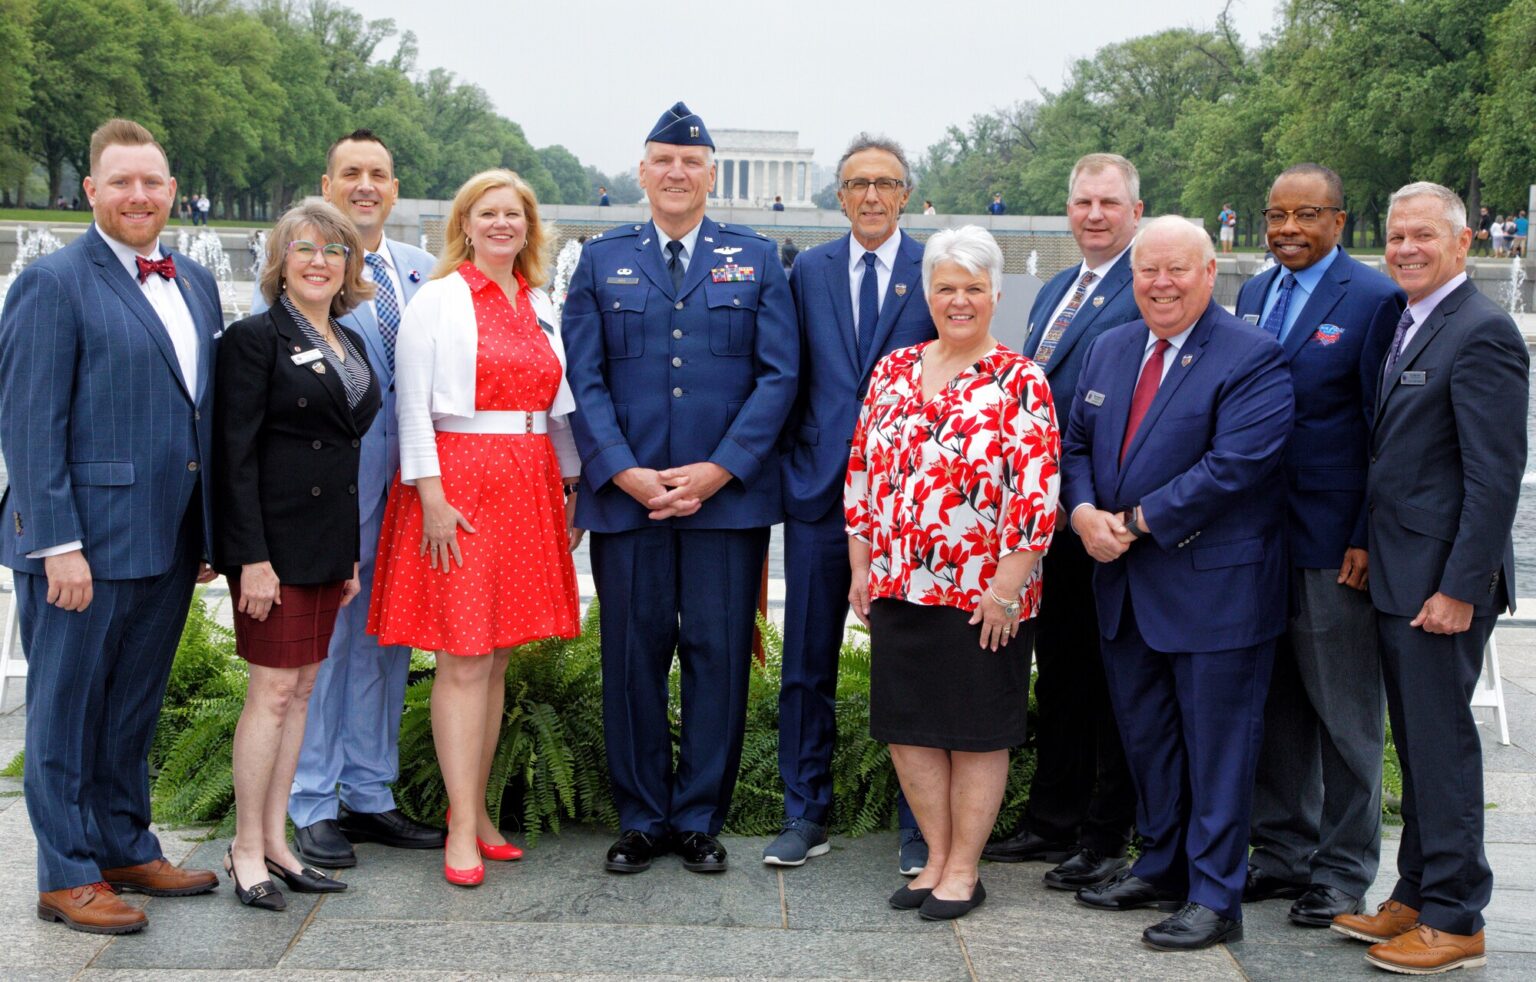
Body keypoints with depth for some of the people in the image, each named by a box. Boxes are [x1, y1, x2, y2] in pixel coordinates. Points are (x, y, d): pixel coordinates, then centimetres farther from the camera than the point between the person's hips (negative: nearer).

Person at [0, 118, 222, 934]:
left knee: (135, 707, 17)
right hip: (86, 543, -7)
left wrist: (210, 529, 12)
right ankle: (67, 876, 15)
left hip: (169, 543, 7)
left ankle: (127, 850, 30)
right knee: (66, 710, 5)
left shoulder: (196, 283, 13)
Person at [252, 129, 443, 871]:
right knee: (320, 645, 1)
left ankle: (370, 796, 23)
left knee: (385, 644, 12)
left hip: (404, 489, 5)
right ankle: (312, 808, 12)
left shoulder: (423, 273, 12)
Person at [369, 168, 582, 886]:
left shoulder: (539, 306, 14)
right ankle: (463, 831, -4)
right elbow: (413, 404, -7)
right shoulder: (438, 299, -2)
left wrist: (570, 490, 13)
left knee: (496, 657, 9)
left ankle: (475, 809, 17)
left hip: (529, 489, 6)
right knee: (464, 660, -7)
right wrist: (432, 496, -14)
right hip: (456, 483, -5)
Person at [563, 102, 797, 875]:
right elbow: (584, 378, 4)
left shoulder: (756, 259, 9)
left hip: (727, 492, 0)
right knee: (632, 656, 4)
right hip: (625, 493, 1)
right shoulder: (602, 259, 11)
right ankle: (640, 818, 16)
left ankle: (700, 819, 14)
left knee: (719, 655, 2)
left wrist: (718, 471, -9)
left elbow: (778, 375, 2)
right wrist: (624, 471, -9)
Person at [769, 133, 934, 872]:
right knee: (807, 662, 7)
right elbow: (791, 378, 12)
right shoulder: (808, 271, 10)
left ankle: (918, 826, 15)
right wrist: (791, 464, 6)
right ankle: (805, 816, 19)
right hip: (820, 488, 2)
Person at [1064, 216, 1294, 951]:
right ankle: (1161, 867, 33)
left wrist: (1137, 521, -19)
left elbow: (1235, 464, -22)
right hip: (1126, 586, 7)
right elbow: (1078, 442, 13)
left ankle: (1214, 897, 12)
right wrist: (1084, 511, -8)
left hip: (1215, 587, -7)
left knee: (1216, 743, 2)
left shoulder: (1252, 358, -13)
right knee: (1144, 734, 18)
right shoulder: (1110, 348, 11)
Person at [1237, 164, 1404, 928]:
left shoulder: (1373, 299, -9)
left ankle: (1343, 872, 16)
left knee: (1344, 714, 4)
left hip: (1333, 544, -6)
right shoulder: (1253, 293, 12)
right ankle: (1283, 853, 27)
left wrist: (1368, 540, -13)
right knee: (1275, 705, 14)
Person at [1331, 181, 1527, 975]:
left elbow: (1495, 475, -18)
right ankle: (1416, 896, 26)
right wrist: (1371, 555, 13)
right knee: (1416, 743, 15)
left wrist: (1460, 588, -20)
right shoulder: (1403, 327, 14)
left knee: (1441, 744, -2)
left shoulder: (1482, 332, -14)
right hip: (1396, 577, 9)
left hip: (1440, 581, -9)